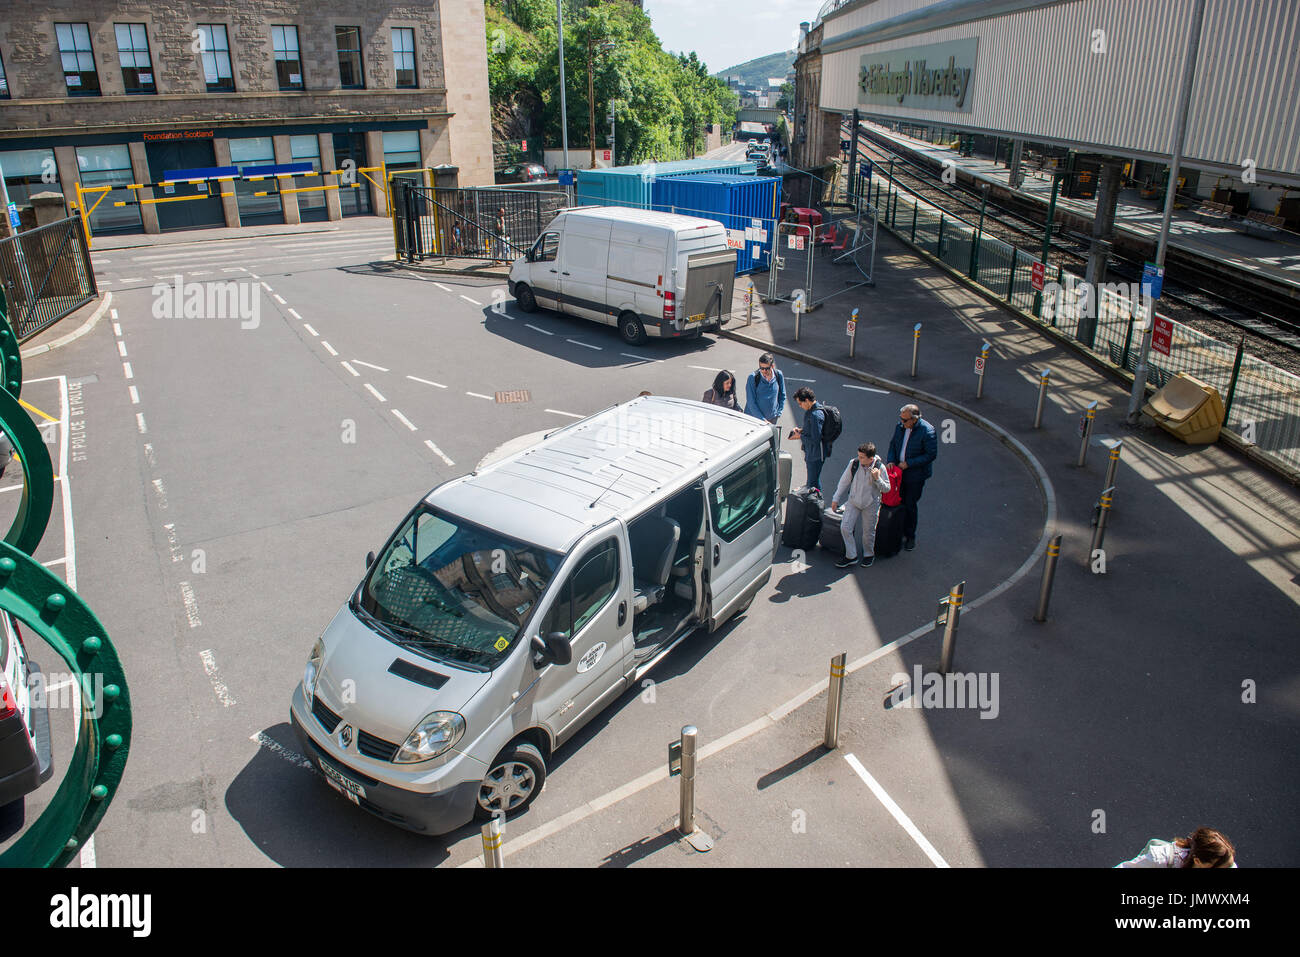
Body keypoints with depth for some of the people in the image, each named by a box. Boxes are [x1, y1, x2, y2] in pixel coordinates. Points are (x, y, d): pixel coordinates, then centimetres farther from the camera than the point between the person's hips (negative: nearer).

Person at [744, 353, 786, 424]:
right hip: (753, 419, -3)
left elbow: (782, 395, 11)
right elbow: (751, 402, -13)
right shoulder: (753, 378, -14)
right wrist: (763, 420, -16)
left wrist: (778, 413, 4)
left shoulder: (778, 375, -4)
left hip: (772, 419, 3)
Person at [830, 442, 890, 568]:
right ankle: (851, 556, 11)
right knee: (845, 528, -6)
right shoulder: (854, 464, -15)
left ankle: (869, 554, 36)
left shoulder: (880, 468, -19)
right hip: (853, 501, 2)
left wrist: (877, 478, -28)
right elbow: (844, 481, 0)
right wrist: (836, 499, 5)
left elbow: (887, 489, -9)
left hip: (870, 504, -2)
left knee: (868, 532, 10)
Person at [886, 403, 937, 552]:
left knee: (910, 505, 3)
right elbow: (893, 444, 13)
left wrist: (908, 463, -18)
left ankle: (910, 537, 21)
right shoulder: (900, 426, -1)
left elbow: (931, 454, -16)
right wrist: (890, 460, -5)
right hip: (899, 471, 5)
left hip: (915, 475, -5)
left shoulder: (927, 431, -19)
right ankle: (900, 532, 26)